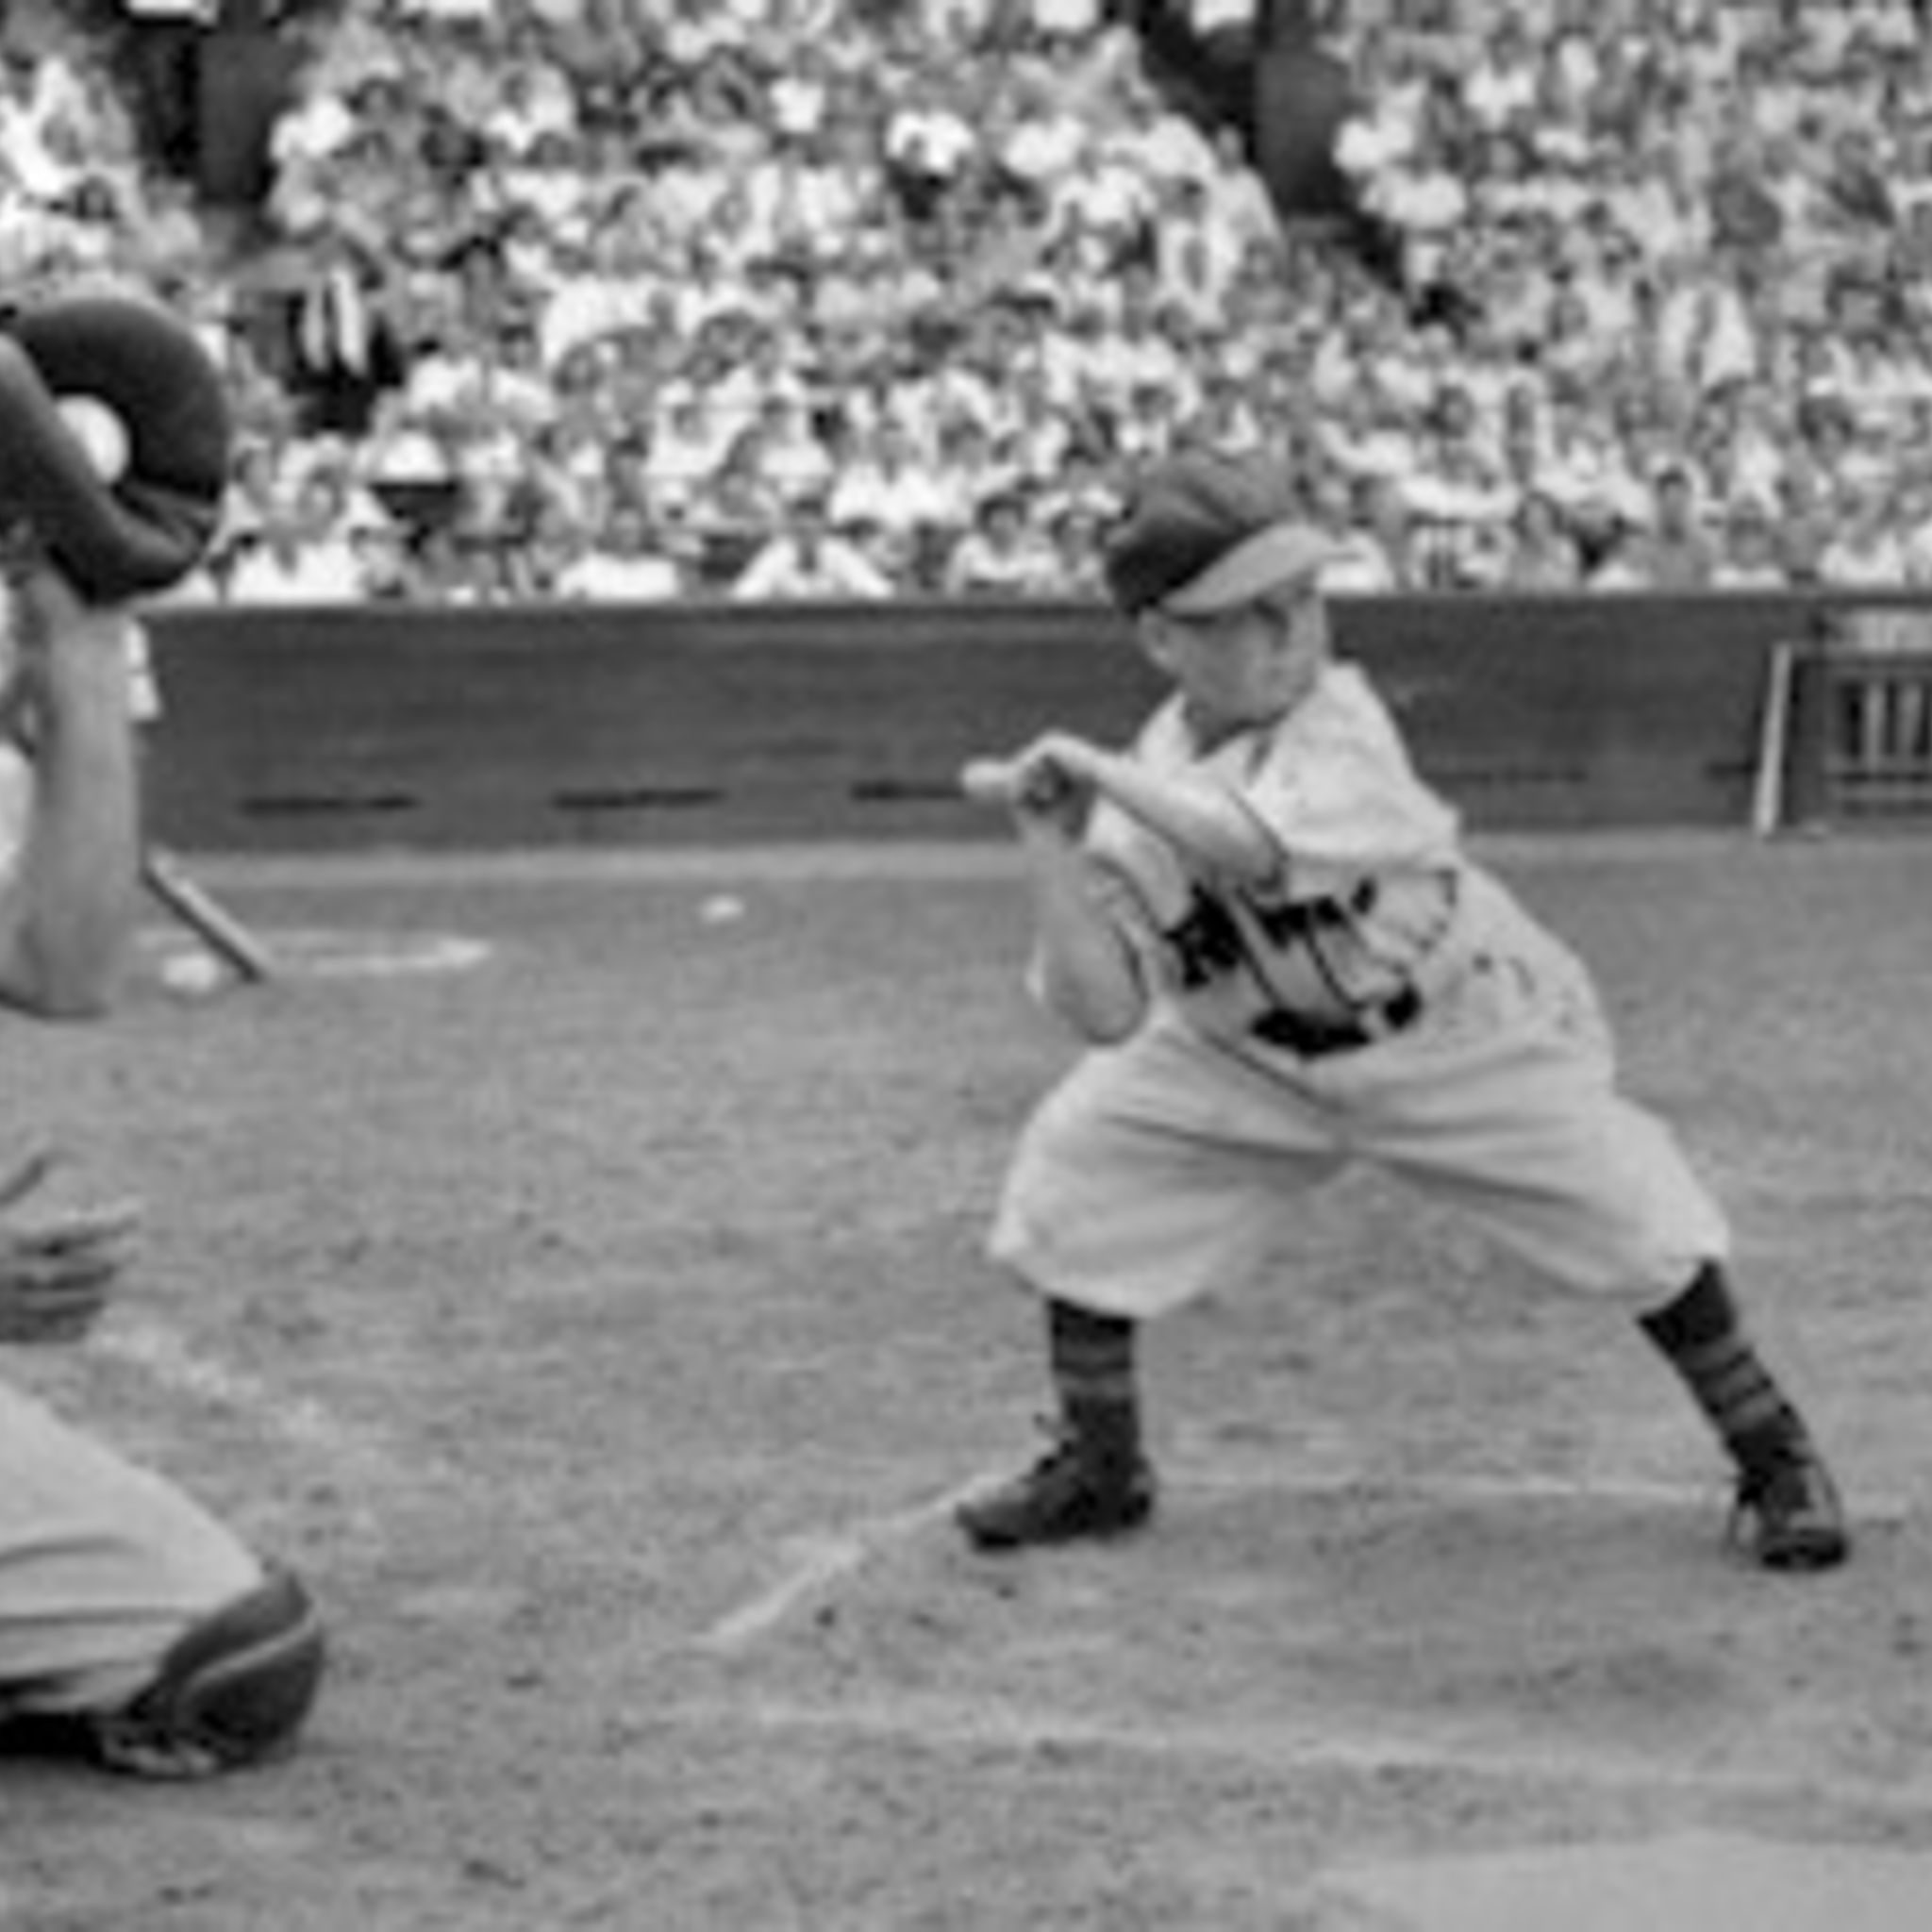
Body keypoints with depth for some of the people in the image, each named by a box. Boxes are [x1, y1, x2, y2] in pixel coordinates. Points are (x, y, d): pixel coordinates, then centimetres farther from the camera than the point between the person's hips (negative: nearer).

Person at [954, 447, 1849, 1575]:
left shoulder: (1337, 719, -26)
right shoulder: (1143, 796, -14)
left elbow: (1249, 848, -46)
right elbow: (1103, 1011, -20)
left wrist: (1100, 773, -36)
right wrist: (1050, 846, -26)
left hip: (1468, 1036, -4)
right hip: (1254, 1064, 4)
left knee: (1634, 1220, -15)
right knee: (1077, 1164, -4)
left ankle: (1774, 1456, 6)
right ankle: (1100, 1470, 15)